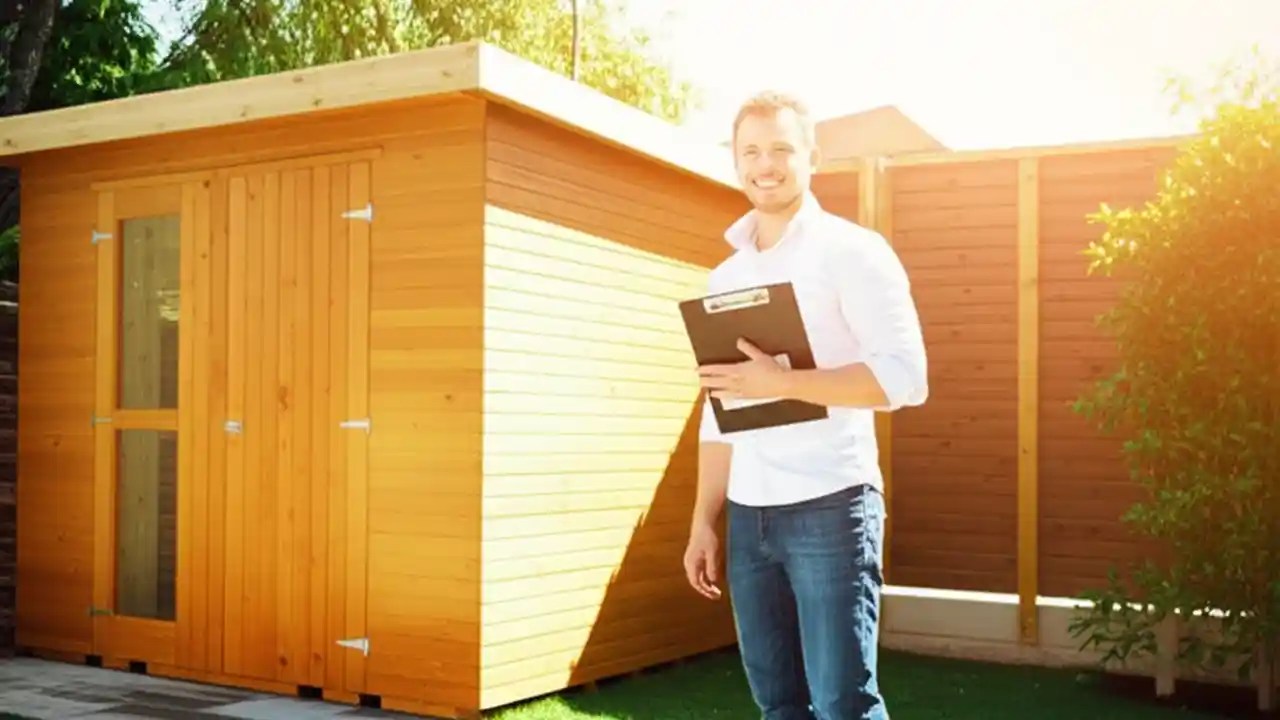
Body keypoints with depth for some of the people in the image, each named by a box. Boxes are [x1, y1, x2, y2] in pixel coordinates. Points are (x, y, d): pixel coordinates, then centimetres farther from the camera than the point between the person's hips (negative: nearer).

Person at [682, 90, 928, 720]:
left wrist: (781, 382, -20)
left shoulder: (852, 251, -3)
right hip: (749, 516, 6)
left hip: (829, 506, -6)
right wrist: (704, 521, 13)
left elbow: (906, 377, -13)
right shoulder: (725, 277, 15)